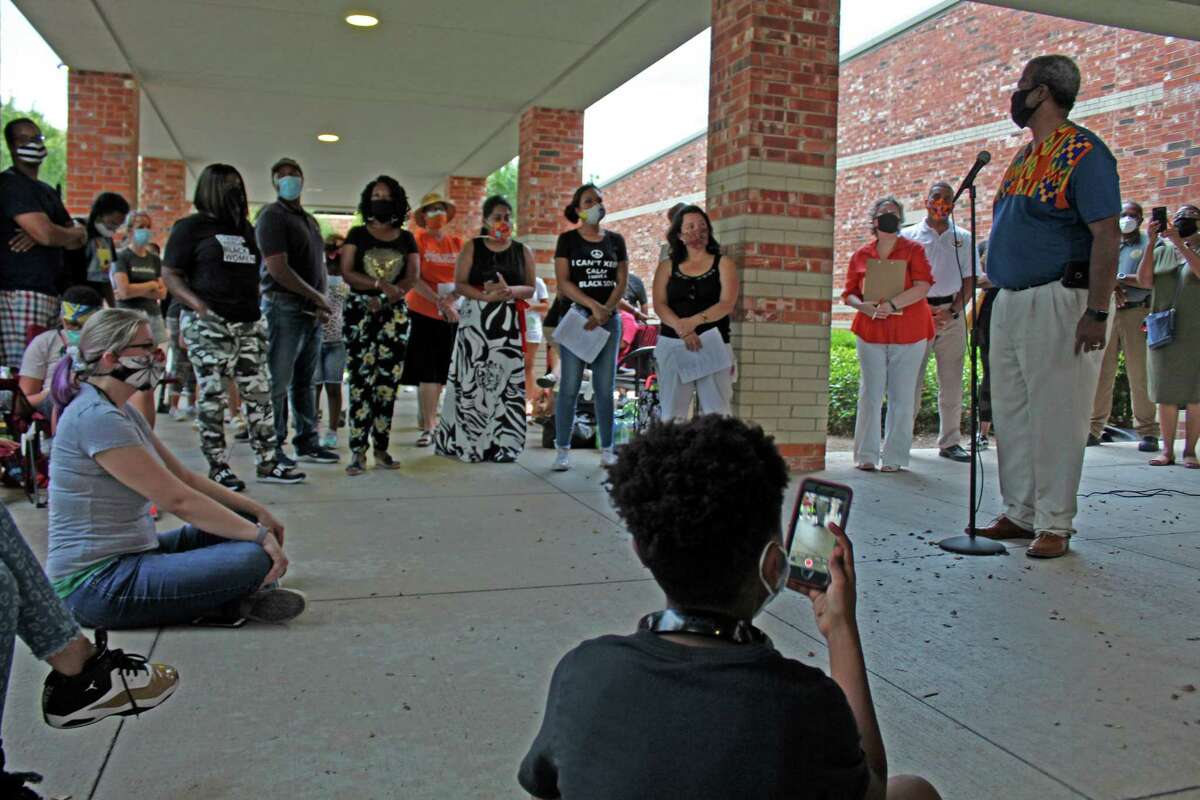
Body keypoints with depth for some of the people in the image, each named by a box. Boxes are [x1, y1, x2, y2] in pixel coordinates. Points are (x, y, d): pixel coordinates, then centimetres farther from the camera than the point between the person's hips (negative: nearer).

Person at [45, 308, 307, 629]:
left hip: (124, 559, 11)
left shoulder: (120, 411, 13)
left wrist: (258, 512, 7)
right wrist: (261, 536, -17)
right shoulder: (96, 418, -19)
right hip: (96, 586, -11)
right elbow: (177, 499, -21)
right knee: (254, 559, -24)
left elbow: (184, 476, 13)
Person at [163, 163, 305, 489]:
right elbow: (169, 274, -4)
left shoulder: (246, 229, 18)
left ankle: (267, 462, 10)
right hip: (209, 325, -6)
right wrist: (199, 305, -18)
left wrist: (258, 304, 11)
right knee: (212, 396, -2)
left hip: (248, 323, 6)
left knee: (258, 393, 4)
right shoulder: (191, 227, 1)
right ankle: (217, 467, 6)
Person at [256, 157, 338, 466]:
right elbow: (277, 268, -16)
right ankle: (273, 448, 4)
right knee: (278, 383, -3)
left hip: (311, 310, 8)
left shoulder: (310, 220, 19)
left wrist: (321, 302, 4)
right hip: (284, 307, -8)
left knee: (305, 382, 13)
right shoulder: (272, 215, -6)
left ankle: (308, 443, 20)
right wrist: (317, 296, -11)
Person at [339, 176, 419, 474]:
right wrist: (380, 285, -18)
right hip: (360, 311, -2)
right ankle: (358, 451, -6)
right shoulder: (357, 234, 8)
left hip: (394, 314, 2)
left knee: (388, 381, -1)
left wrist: (383, 298, -13)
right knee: (361, 379, -8)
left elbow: (412, 278, 2)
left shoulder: (406, 239, 12)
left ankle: (381, 448, 7)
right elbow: (347, 273, -2)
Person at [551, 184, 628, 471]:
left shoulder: (615, 240, 11)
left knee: (605, 387, 3)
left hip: (609, 319, 3)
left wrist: (604, 312, -8)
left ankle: (607, 450, 8)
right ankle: (562, 450, 3)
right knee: (569, 386, -3)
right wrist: (594, 306, -15)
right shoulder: (568, 239, 3)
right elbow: (563, 282, -6)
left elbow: (622, 283, 6)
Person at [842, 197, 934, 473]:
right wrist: (864, 306, -11)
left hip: (908, 335, -1)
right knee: (869, 395, 2)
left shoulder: (913, 250, 3)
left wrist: (892, 304, -21)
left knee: (902, 398, 0)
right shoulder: (861, 255, 10)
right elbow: (848, 294, 10)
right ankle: (866, 455, 9)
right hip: (871, 334, 2)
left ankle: (894, 457, 7)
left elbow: (923, 286, -9)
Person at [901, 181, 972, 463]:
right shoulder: (909, 236, 7)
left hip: (952, 314, 2)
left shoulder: (963, 239, 13)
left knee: (952, 381, 3)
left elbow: (968, 281, 10)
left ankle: (949, 441, 11)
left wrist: (953, 312, -5)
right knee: (911, 379, -5)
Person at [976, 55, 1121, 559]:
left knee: (1055, 415, -3)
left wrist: (1097, 312, -21)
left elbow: (1107, 236, -15)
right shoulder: (1023, 158, 18)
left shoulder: (1083, 152, -8)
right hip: (1009, 302, 9)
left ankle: (1055, 525, 6)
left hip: (1058, 301, -9)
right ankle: (1019, 514, 21)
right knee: (1010, 413, 11)